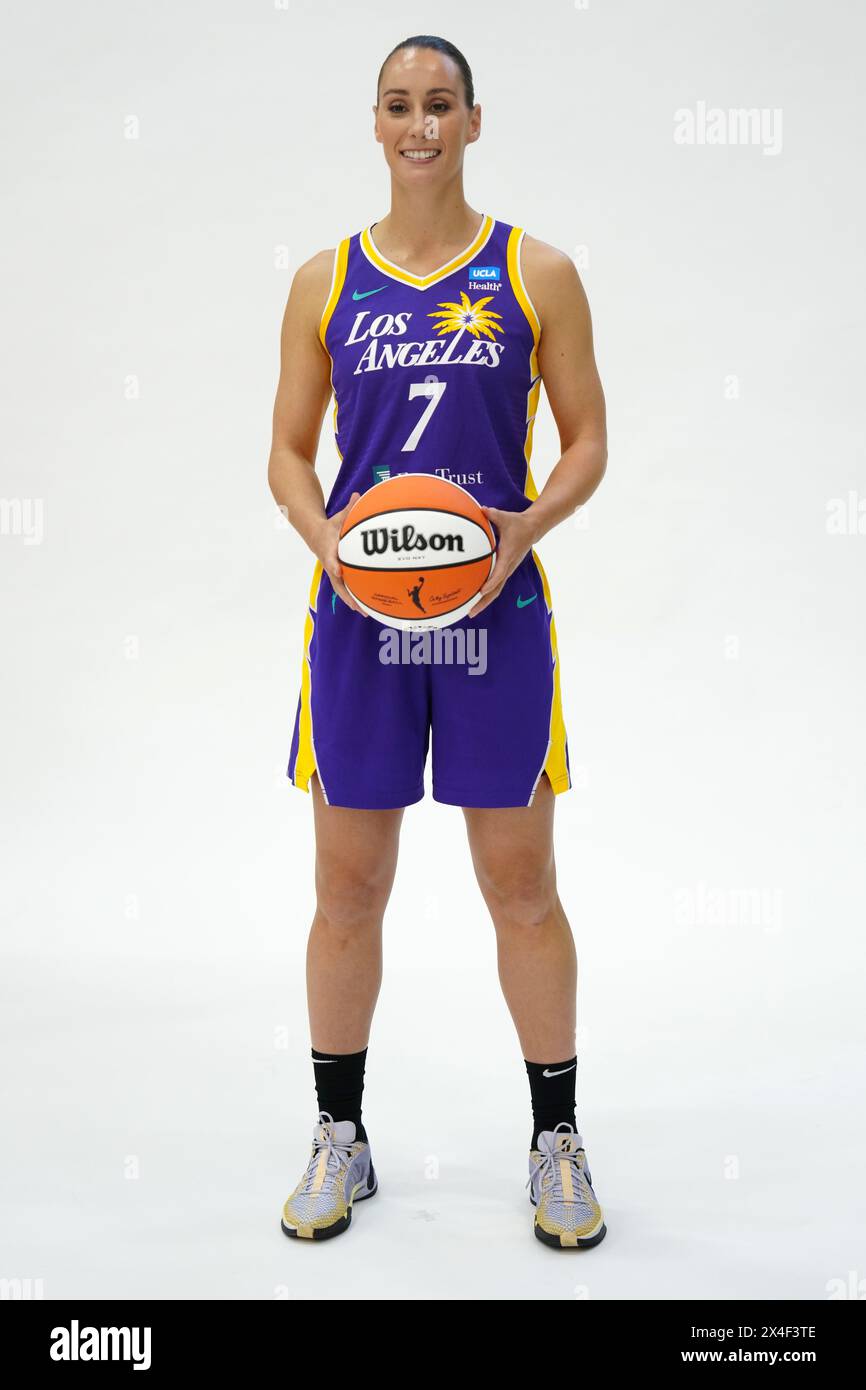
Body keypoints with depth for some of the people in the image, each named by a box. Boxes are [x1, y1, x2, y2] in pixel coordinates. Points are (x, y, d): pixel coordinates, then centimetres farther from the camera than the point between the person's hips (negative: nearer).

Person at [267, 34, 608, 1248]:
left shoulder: (536, 273, 5)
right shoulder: (326, 280, 8)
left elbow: (588, 441, 5)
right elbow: (288, 451, 10)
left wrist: (527, 527, -14)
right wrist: (322, 533, -11)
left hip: (495, 605, -1)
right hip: (358, 608, 2)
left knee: (522, 885, 5)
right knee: (349, 885, 7)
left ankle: (557, 1141, 24)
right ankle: (340, 1138, 26)